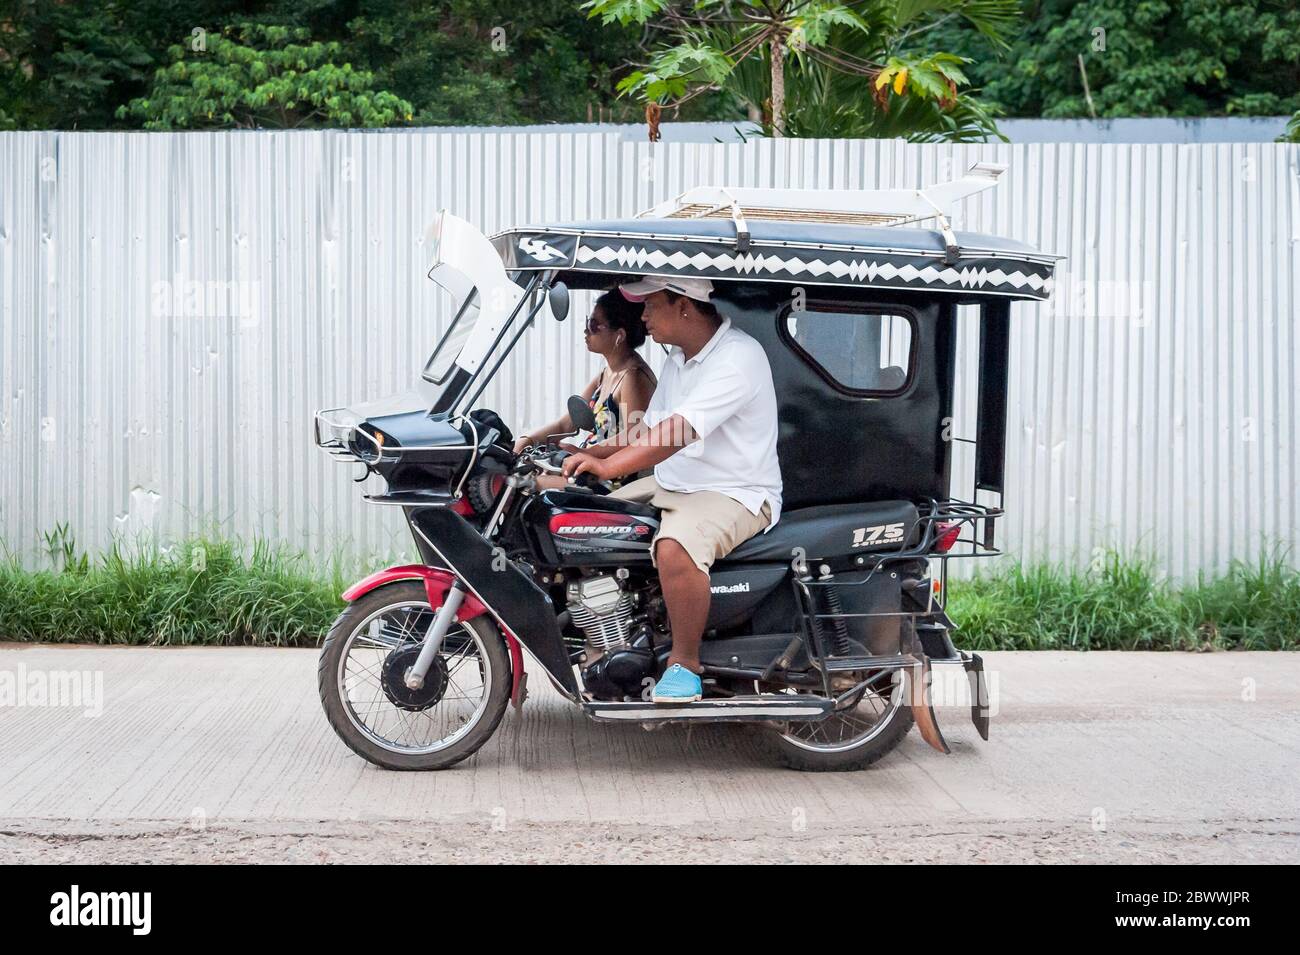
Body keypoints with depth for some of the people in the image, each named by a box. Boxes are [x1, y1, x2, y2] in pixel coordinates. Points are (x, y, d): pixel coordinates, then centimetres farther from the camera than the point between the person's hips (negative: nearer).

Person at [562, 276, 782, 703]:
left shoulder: (738, 357, -20)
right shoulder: (679, 359, 13)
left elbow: (679, 432, -31)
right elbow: (651, 430, 20)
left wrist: (608, 466, -38)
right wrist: (590, 453, 6)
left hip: (735, 494, -10)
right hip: (670, 484, 10)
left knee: (674, 548, -37)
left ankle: (685, 663, -20)